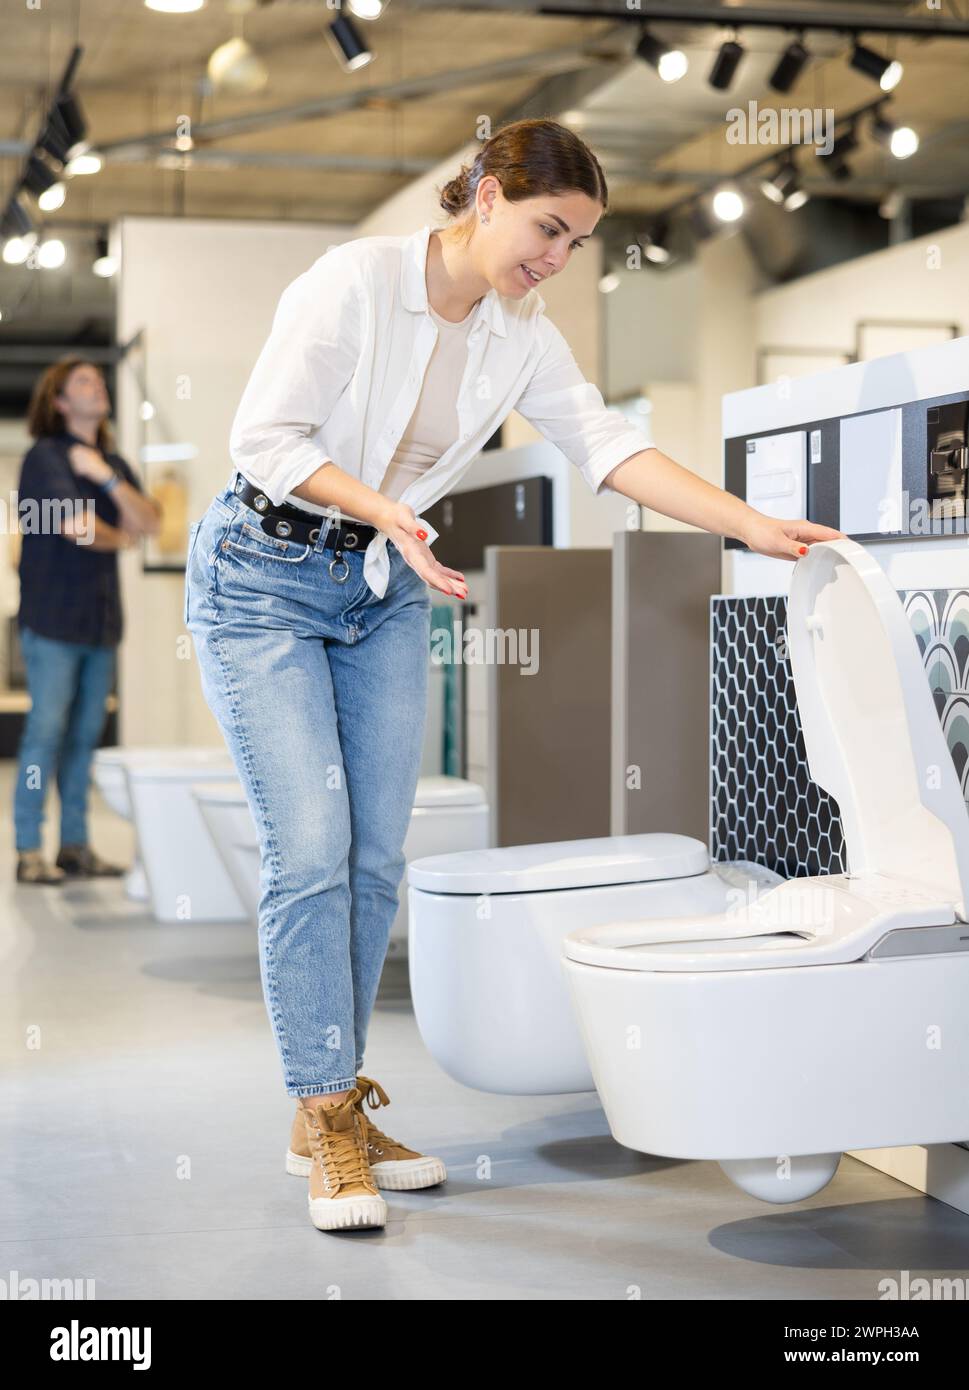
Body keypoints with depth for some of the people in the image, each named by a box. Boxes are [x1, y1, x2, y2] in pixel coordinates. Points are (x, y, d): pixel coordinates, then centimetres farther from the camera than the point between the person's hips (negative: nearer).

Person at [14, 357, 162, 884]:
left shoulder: (114, 463, 17)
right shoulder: (46, 456, -4)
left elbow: (147, 522, 3)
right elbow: (75, 525, -17)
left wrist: (106, 477, -9)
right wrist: (118, 539, 1)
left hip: (100, 621, 7)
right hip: (52, 618, -6)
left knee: (85, 736, 8)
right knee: (46, 731, -7)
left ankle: (75, 846, 13)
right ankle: (29, 851, -3)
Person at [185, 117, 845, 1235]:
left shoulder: (524, 338, 1)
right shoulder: (354, 280, -17)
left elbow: (614, 450, -5)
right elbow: (266, 436, -18)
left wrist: (754, 525, -14)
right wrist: (387, 509, -31)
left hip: (384, 594, 6)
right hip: (264, 576, -6)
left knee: (375, 859, 2)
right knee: (310, 851, -12)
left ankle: (334, 1116, 13)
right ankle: (327, 1121, -3)